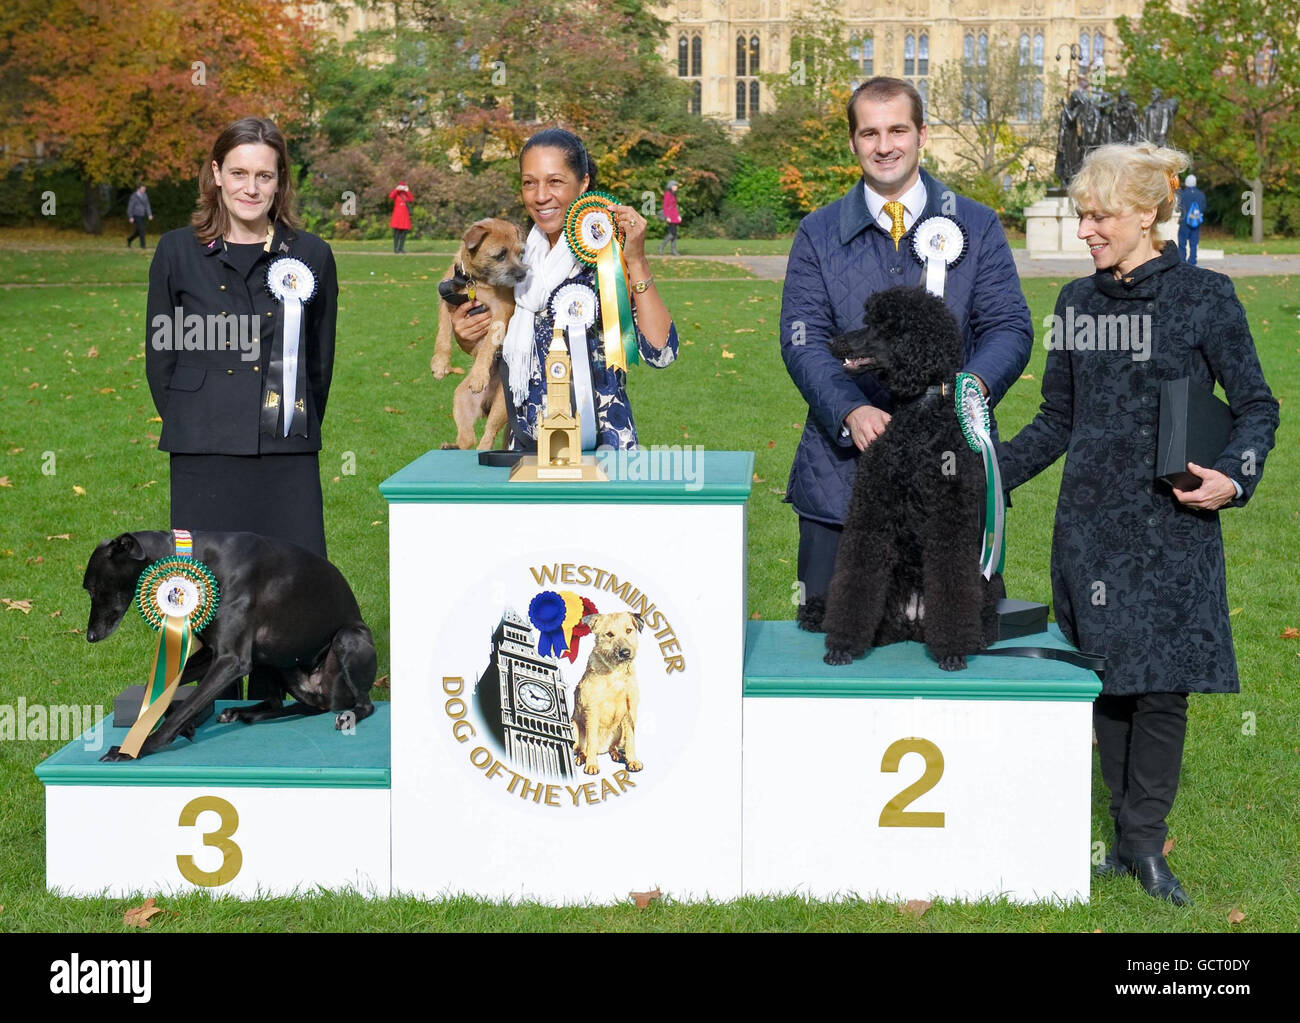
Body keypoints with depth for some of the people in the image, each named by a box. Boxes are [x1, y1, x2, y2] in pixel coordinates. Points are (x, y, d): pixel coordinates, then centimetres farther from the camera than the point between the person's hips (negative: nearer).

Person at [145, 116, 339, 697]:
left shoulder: (310, 257, 8)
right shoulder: (178, 252, 6)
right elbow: (159, 356, 10)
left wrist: (297, 428, 8)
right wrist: (191, 425, 5)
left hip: (287, 456, 1)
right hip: (205, 456, 0)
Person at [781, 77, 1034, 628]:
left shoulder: (977, 227, 9)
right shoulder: (818, 234, 9)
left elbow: (1009, 327, 1)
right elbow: (803, 339, -1)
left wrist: (971, 385, -21)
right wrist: (852, 411, -19)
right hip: (843, 468, 0)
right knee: (827, 625, 4)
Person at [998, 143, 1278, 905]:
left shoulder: (1205, 298, -3)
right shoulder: (1079, 302, 10)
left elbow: (1257, 407, 1)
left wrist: (1234, 476, -16)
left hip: (1171, 525, -4)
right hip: (1092, 523, 4)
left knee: (1162, 681, -3)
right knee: (1109, 678, 5)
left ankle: (1147, 843, 7)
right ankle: (1127, 835, 16)